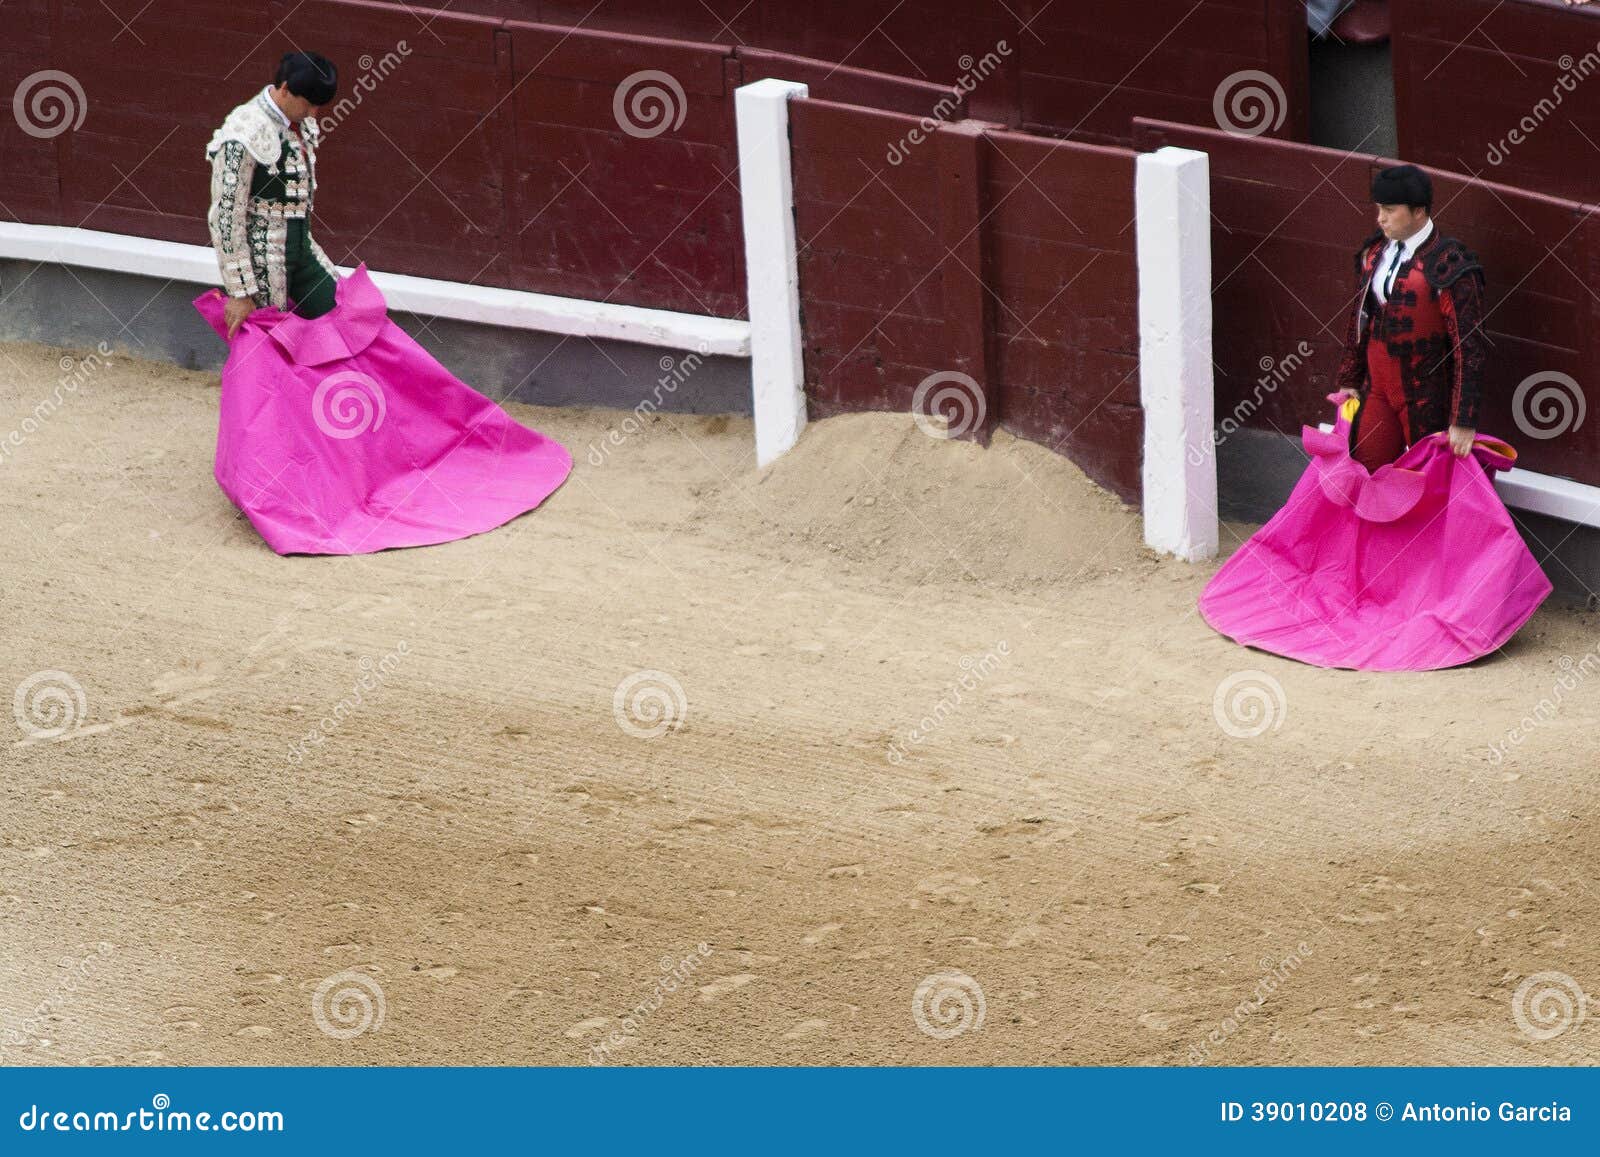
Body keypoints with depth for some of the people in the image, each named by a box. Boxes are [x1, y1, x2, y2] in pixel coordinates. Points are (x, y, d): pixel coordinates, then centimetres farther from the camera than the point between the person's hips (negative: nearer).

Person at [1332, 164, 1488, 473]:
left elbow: (1469, 346, -17)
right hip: (1377, 391, 6)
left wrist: (1464, 420, -18)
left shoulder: (1449, 266, -18)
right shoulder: (1374, 253, 5)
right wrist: (1349, 380, 18)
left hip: (1427, 399, -6)